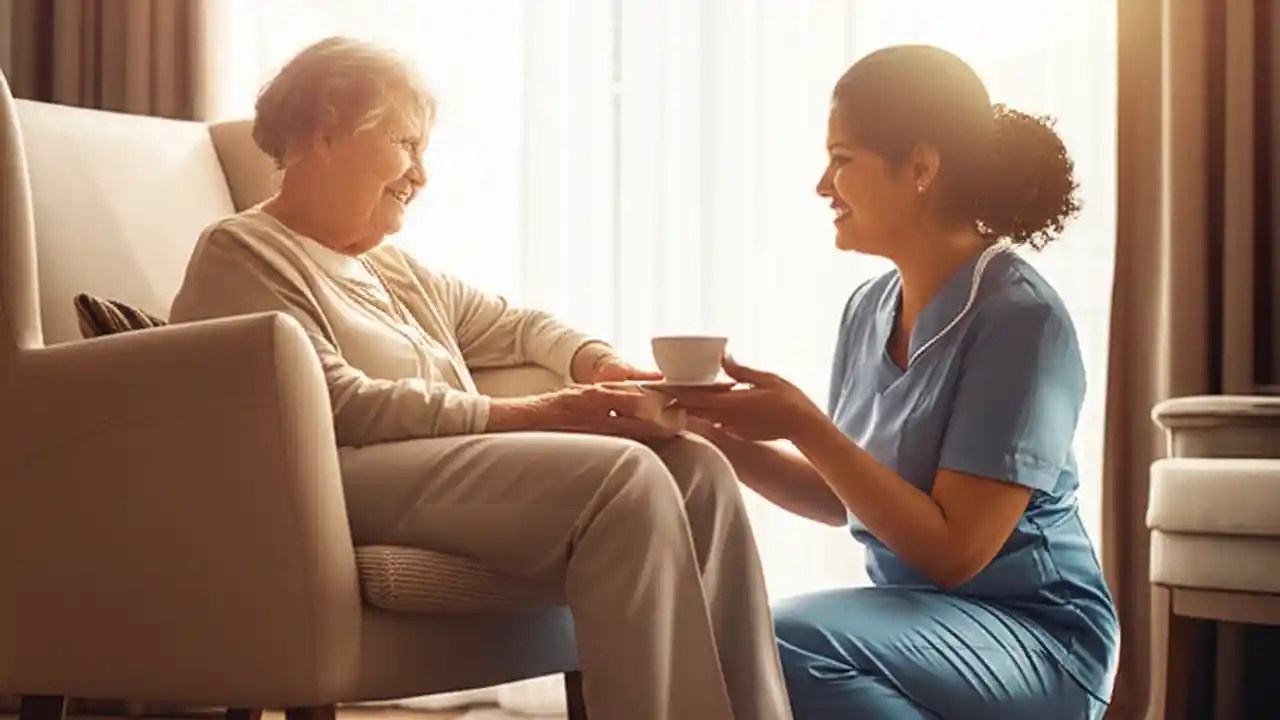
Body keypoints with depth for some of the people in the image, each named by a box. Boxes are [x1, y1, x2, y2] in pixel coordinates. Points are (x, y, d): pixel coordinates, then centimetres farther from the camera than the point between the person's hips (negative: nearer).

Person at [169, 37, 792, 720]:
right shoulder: (242, 253, 1)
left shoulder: (396, 270, 28)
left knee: (695, 465, -13)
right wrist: (519, 415, -17)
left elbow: (514, 325, 34)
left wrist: (595, 360, 9)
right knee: (623, 474, -28)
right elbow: (338, 406, -12)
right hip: (348, 483, -8)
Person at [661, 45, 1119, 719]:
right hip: (911, 613, 6)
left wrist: (804, 427, -22)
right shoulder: (869, 309, 4)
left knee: (785, 646, -29)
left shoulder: (1019, 317, -17)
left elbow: (953, 551, -20)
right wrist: (726, 439, -2)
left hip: (1034, 631, -6)